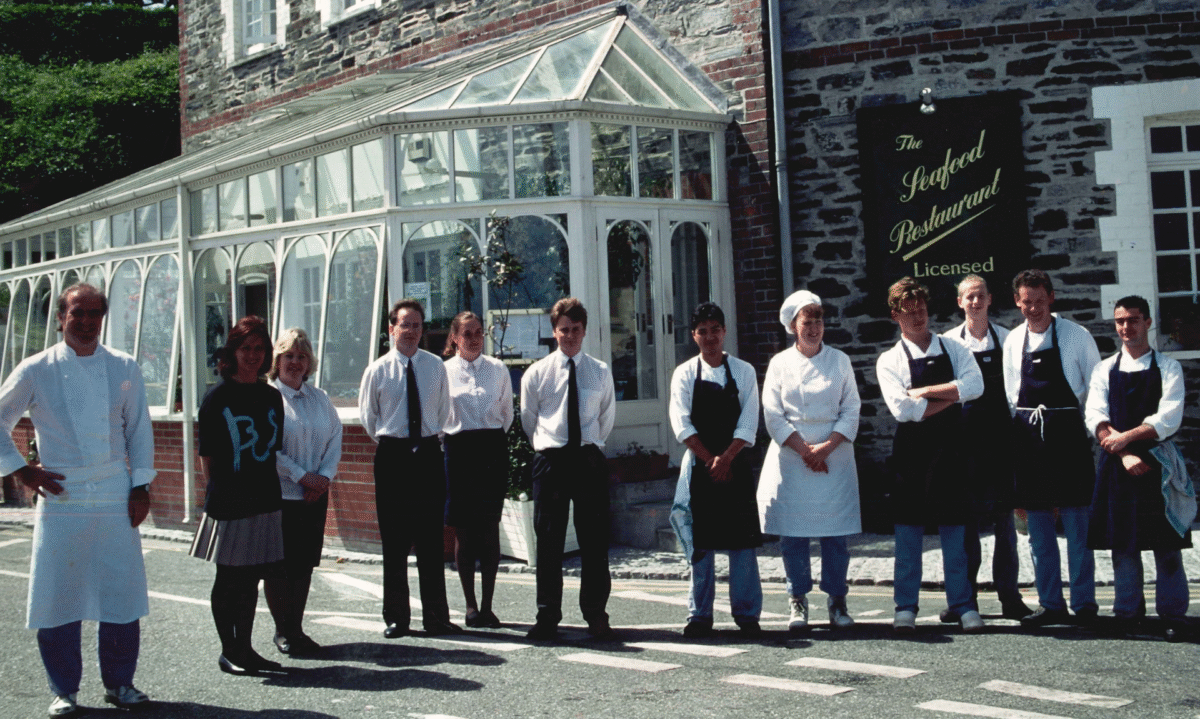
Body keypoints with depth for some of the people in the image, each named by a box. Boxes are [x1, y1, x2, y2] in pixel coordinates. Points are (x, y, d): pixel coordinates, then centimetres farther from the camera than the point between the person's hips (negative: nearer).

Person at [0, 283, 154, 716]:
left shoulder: (124, 368, 6)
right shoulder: (35, 371, 0)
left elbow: (139, 429, 10)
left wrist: (141, 485, 4)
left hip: (116, 500, 1)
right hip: (60, 499, -1)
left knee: (122, 596, 3)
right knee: (57, 597, 2)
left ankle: (119, 683, 19)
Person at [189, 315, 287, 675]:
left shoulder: (272, 397, 9)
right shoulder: (217, 398, -5)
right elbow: (207, 454, -3)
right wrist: (218, 491, -5)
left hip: (265, 500, 5)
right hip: (228, 503, -5)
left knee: (251, 578, 11)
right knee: (228, 579, 4)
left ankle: (245, 648, 20)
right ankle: (228, 650, 15)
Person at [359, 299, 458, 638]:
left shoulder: (436, 366, 6)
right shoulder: (377, 370, 1)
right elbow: (368, 417, 11)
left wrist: (429, 434, 10)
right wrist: (388, 439, 10)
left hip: (428, 453, 1)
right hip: (392, 455, -1)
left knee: (431, 538, 3)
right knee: (394, 540, 3)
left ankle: (436, 617, 9)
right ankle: (395, 618, 11)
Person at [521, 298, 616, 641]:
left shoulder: (601, 372, 7)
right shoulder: (536, 373, 3)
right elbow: (528, 419, 13)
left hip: (589, 460, 1)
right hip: (550, 459, -1)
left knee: (594, 541, 2)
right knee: (548, 542, 2)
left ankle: (596, 615, 11)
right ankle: (547, 618, 9)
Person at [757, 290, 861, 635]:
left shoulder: (840, 361, 8)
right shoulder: (780, 363, 5)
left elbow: (851, 411, 4)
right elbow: (773, 416, 0)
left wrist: (826, 447, -9)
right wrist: (805, 450, -9)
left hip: (834, 457, 1)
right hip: (790, 457, 0)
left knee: (835, 533, 0)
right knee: (792, 533, -1)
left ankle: (837, 600, 11)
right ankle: (797, 602, 10)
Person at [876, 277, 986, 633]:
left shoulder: (954, 350, 10)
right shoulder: (889, 360, 4)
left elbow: (974, 386, -10)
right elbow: (902, 409, -11)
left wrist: (924, 392, -11)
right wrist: (950, 397, -7)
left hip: (949, 445, 1)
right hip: (911, 447, -1)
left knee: (953, 527, 5)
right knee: (908, 528, 3)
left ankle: (962, 604, 13)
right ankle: (906, 607, 10)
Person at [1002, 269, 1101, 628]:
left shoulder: (1076, 336, -1)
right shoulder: (1013, 341, 9)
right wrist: (1018, 433, 9)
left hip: (1068, 434, -3)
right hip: (1028, 437, 4)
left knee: (1076, 522, -2)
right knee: (1038, 526, 7)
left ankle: (1084, 603, 7)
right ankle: (1050, 603, 15)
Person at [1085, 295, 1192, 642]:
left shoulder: (1167, 367, 3)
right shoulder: (1105, 369, 9)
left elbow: (1168, 419, -9)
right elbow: (1095, 417, -2)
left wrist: (1125, 438, -16)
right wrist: (1125, 455, -14)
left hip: (1158, 464, -2)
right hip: (1117, 463, 2)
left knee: (1167, 544, 0)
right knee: (1122, 544, 6)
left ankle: (1172, 616, 7)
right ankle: (1128, 612, 15)